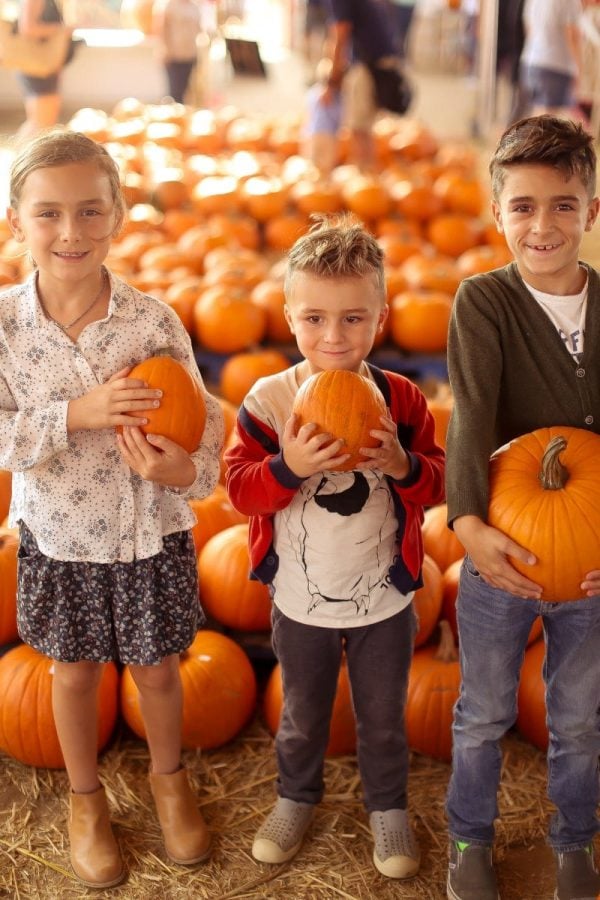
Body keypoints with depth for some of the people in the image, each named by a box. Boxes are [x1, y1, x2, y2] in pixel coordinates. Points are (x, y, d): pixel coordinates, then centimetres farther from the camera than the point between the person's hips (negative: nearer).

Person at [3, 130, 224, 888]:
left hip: (150, 533, 0)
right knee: (74, 672, 19)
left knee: (157, 668, 18)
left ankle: (168, 777, 47)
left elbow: (201, 422, -12)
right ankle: (85, 798, 44)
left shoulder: (154, 322, -17)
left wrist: (184, 470, -32)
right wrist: (77, 414, -30)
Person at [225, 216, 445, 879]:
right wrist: (288, 467, -32)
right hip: (301, 600, 0)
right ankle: (295, 797, 47)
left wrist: (403, 466, -28)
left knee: (383, 717, 19)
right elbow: (240, 488, -14)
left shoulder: (401, 399, -11)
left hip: (384, 598, 1)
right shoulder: (268, 399, -15)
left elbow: (435, 484, -7)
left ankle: (388, 806, 43)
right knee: (302, 715, 22)